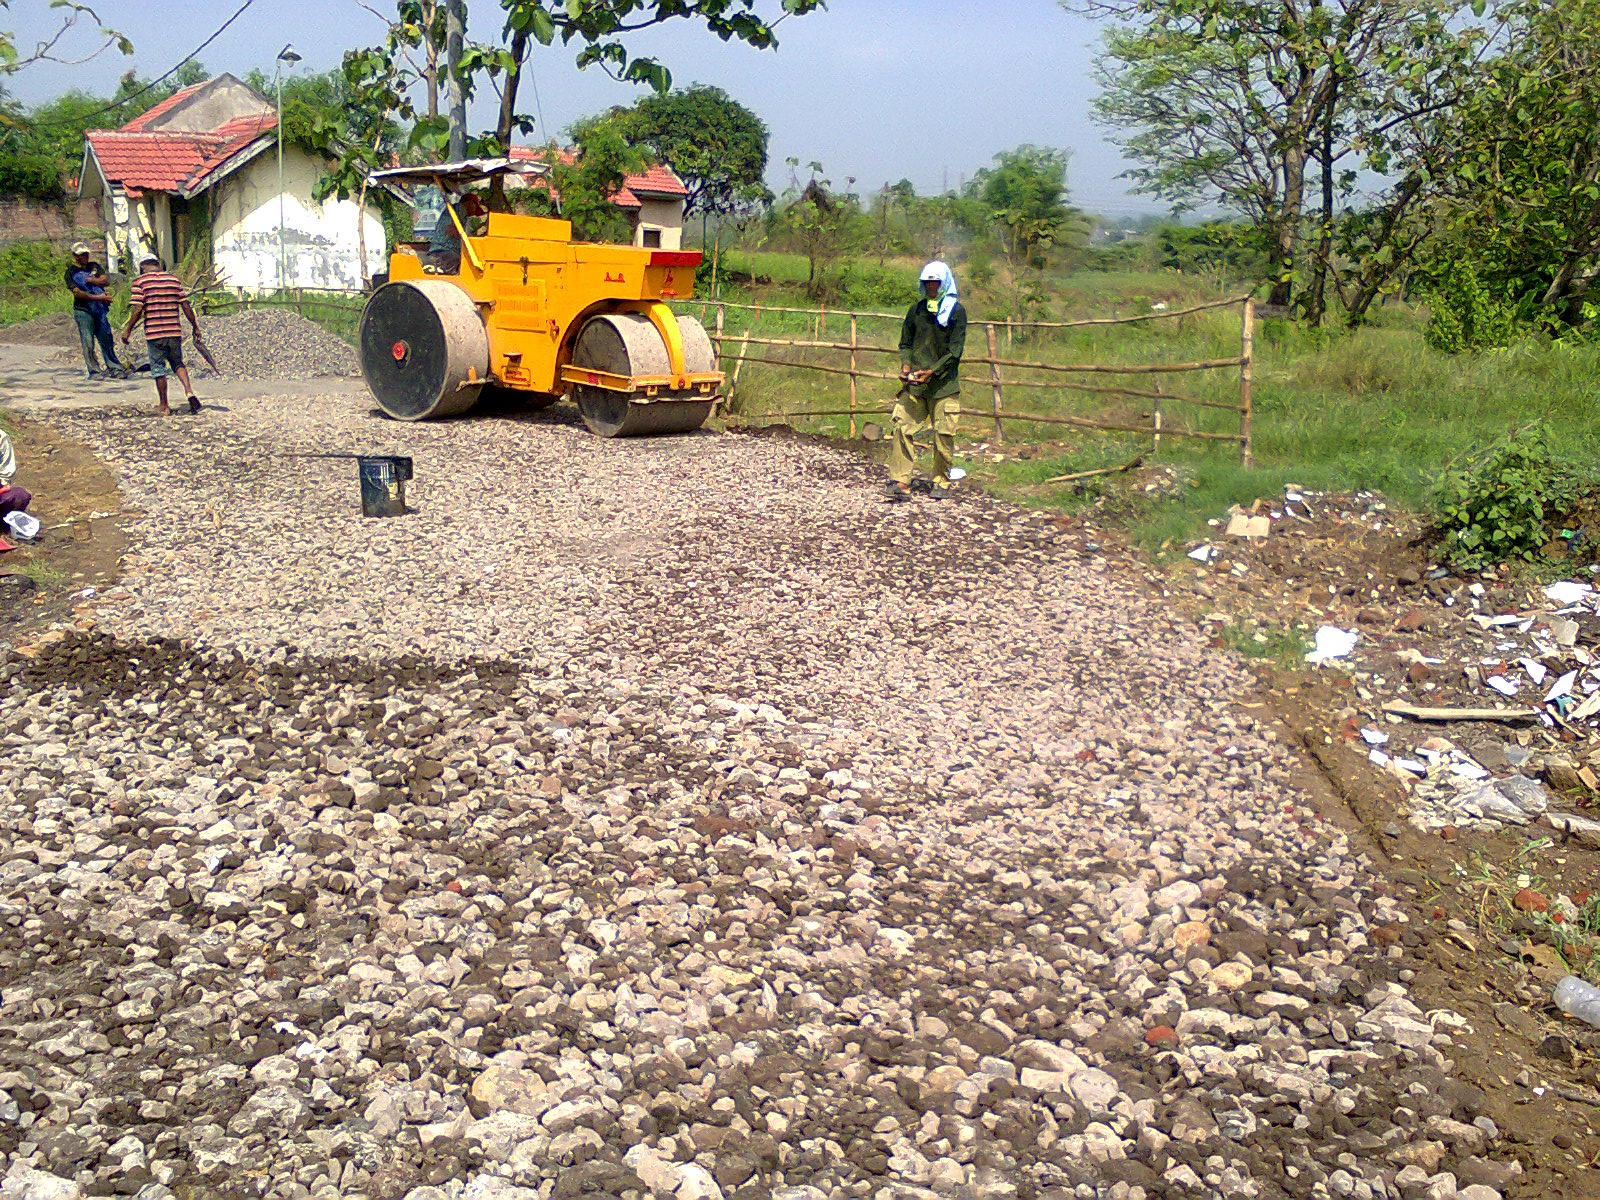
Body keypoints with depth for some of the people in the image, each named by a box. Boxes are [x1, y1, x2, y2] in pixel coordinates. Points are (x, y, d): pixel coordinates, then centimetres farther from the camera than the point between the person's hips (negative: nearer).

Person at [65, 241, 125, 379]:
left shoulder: (94, 266, 15)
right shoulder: (71, 272, 1)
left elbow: (106, 280, 2)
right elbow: (76, 292, -10)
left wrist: (90, 280, -7)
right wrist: (96, 297, -14)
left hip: (100, 310, 4)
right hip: (83, 311, -4)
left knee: (107, 340, 6)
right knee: (88, 344, -5)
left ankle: (114, 367, 16)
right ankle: (94, 371, 1)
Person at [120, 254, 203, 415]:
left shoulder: (140, 282, -3)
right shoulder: (174, 279, 8)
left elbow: (137, 309, -9)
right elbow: (186, 306, 7)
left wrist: (127, 330, 0)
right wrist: (195, 326, 16)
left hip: (154, 333, -3)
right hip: (174, 332, 3)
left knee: (159, 370, 6)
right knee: (178, 363, 18)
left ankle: (164, 407, 13)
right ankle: (189, 391, -6)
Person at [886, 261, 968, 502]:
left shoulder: (956, 311, -1)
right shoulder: (917, 309, 11)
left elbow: (955, 350, -6)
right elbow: (905, 342, 16)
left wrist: (932, 371, -15)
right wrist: (906, 366, -3)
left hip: (944, 383, -3)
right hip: (914, 383, 3)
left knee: (944, 435, 1)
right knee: (902, 428, -9)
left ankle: (941, 482, 16)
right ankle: (900, 482, -9)